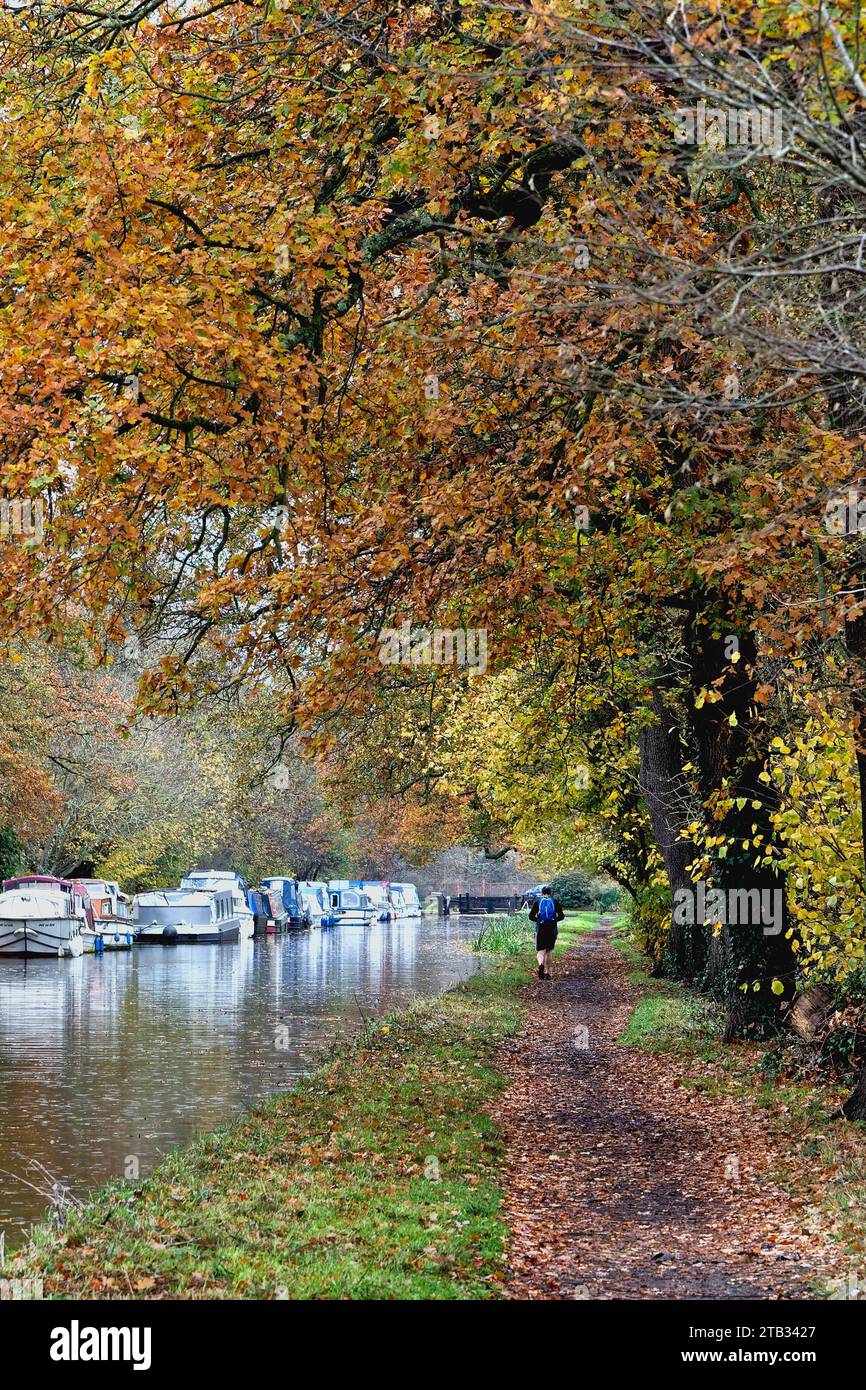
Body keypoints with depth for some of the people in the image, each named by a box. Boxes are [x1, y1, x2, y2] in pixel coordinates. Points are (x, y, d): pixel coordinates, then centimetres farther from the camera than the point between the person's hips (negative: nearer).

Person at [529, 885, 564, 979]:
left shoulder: (537, 901, 2)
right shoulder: (555, 902, 3)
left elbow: (531, 916, -1)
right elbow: (561, 916, 0)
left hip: (540, 929, -1)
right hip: (552, 930, 1)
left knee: (541, 951, -1)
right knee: (549, 951, 14)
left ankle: (541, 964, -32)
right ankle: (548, 973, 16)